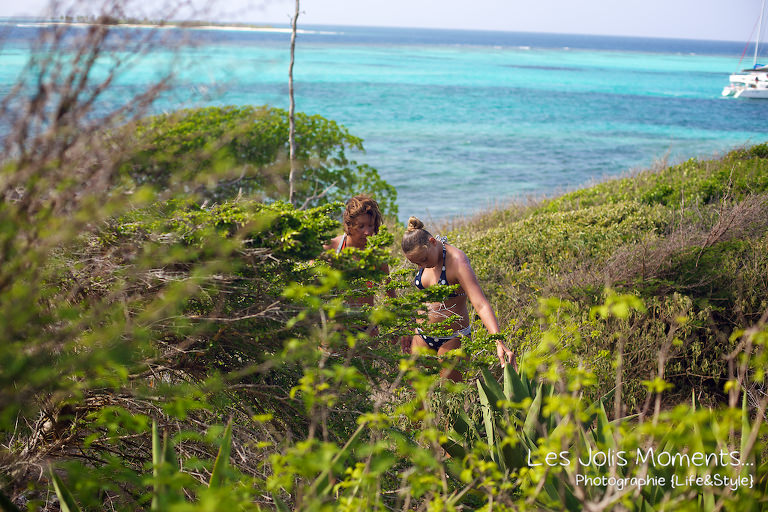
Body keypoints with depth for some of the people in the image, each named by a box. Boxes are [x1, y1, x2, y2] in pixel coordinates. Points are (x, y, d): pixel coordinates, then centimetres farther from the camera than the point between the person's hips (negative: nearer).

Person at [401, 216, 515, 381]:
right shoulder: (424, 256, -2)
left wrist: (499, 341, -45)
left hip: (452, 339, -6)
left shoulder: (457, 261, -23)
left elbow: (481, 305, -33)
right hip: (422, 335, 6)